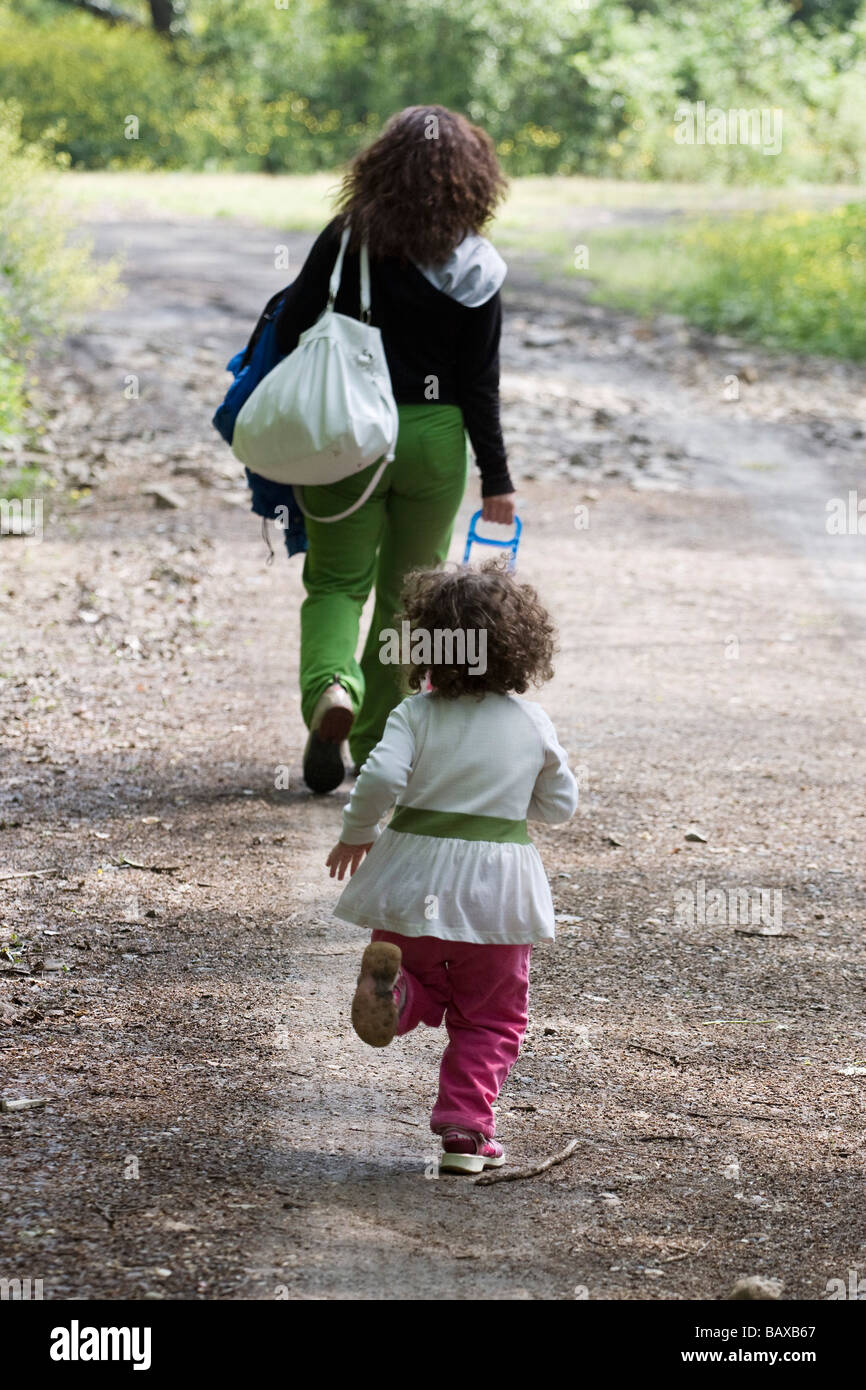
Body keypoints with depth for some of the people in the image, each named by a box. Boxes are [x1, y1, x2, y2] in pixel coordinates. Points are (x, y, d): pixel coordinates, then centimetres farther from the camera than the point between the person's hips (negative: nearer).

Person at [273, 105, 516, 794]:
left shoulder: (348, 238, -7)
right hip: (434, 438, 0)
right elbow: (480, 383, -6)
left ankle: (332, 683, -20)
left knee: (337, 581, 11)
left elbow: (291, 329, -5)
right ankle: (377, 749, 17)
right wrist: (497, 479, 2)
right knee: (407, 592, 14)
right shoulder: (475, 269, -7)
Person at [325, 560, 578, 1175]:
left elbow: (381, 778, -19)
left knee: (426, 987, 20)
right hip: (496, 888, 0)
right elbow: (560, 804, 9)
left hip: (417, 881, 0)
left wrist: (357, 833, -2)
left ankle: (392, 985, -15)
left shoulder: (417, 715, -6)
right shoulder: (534, 726, 0)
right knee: (490, 1018, 14)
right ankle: (467, 1125, 3)